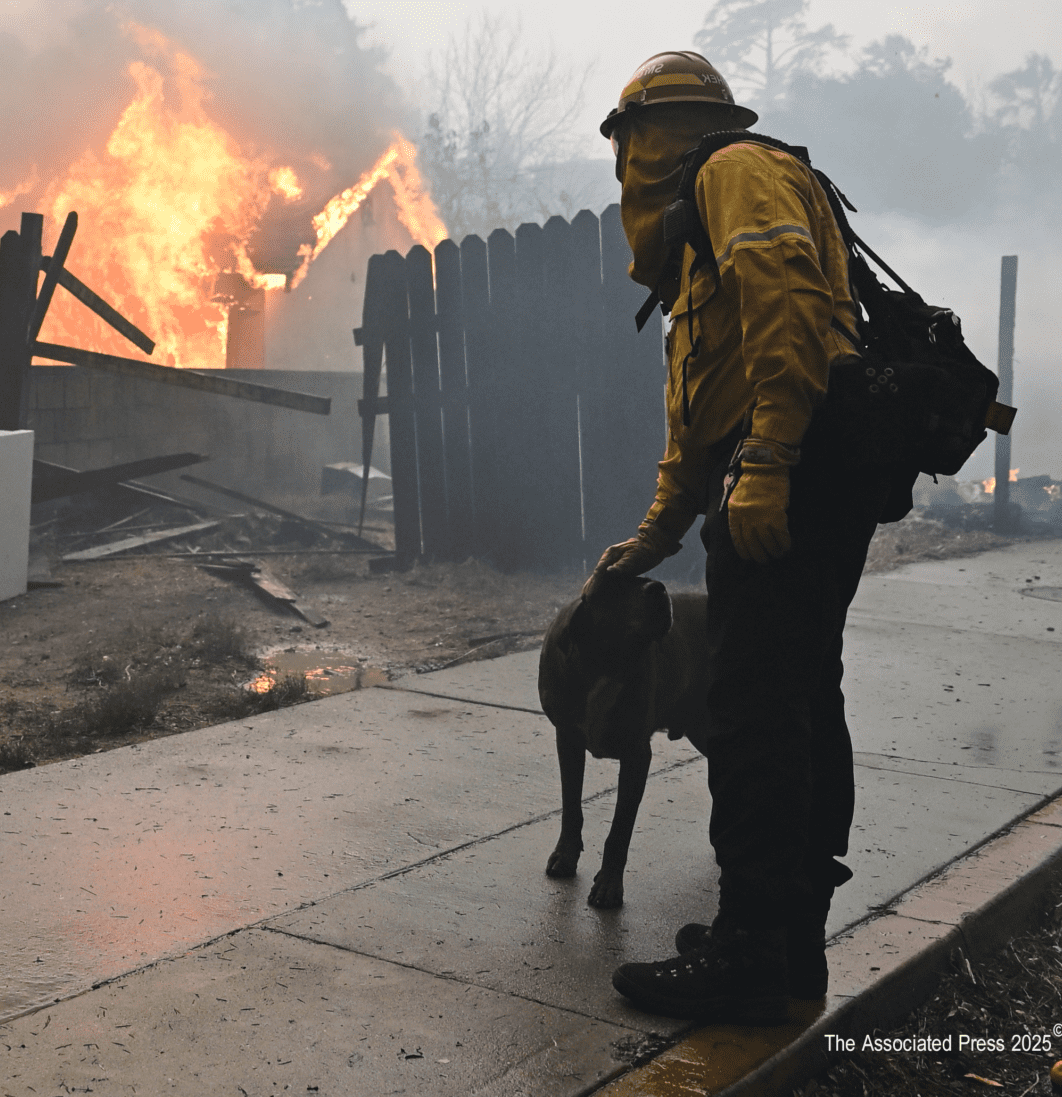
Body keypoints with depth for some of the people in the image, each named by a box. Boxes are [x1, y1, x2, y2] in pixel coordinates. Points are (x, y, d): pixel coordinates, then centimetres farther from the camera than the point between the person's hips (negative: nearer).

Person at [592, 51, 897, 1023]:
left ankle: (748, 959, -3)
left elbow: (788, 304, -19)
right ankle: (794, 940, 21)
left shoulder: (737, 172, 0)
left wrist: (764, 463, -28)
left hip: (792, 467, -11)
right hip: (823, 479, 11)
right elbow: (697, 423, 32)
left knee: (751, 710, -9)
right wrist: (649, 544, 33)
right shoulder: (698, 253, 31)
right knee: (800, 703, 12)